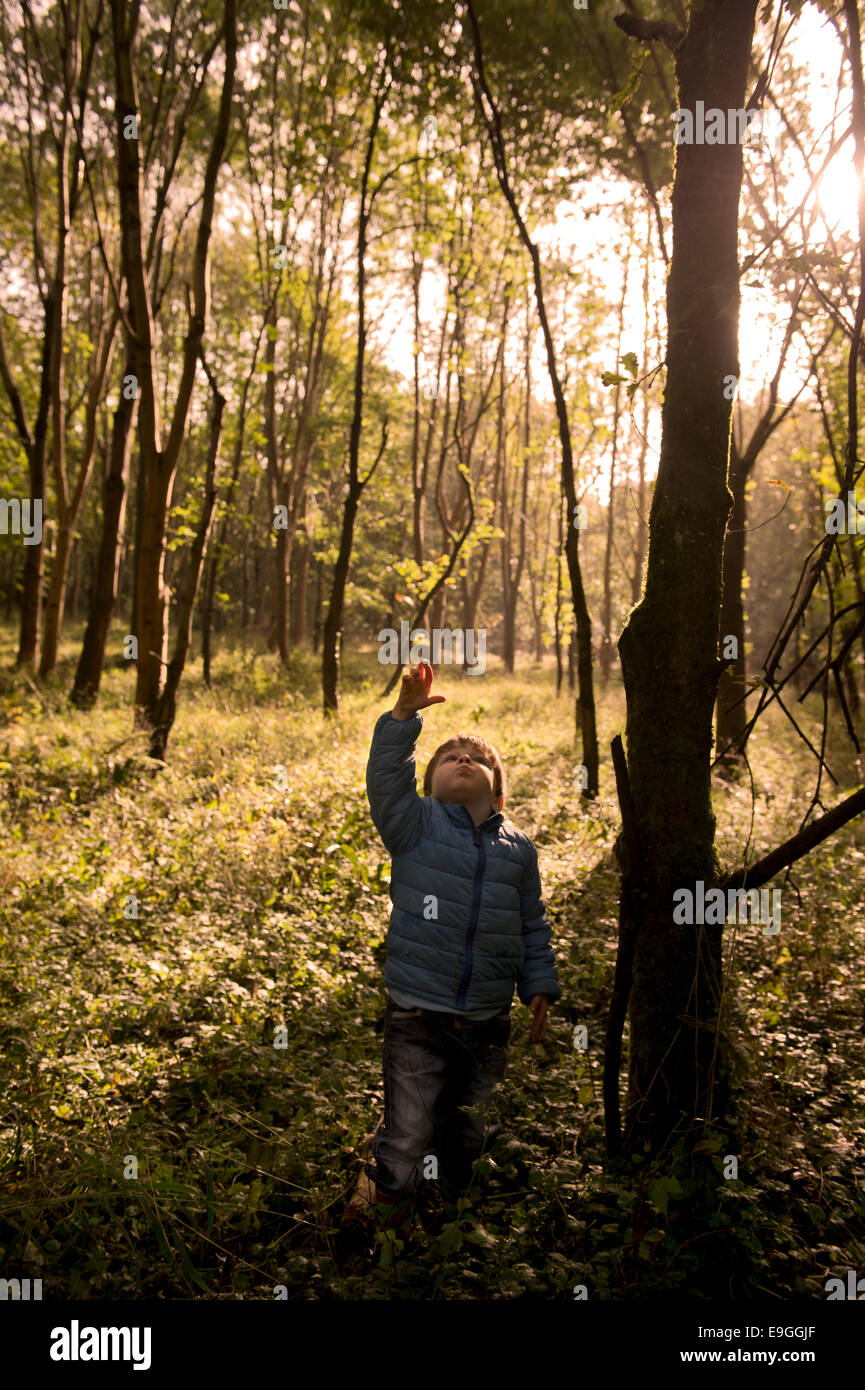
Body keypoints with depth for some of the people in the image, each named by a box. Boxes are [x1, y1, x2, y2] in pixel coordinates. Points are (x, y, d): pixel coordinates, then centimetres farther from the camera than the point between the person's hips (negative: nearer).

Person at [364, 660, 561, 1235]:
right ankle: (388, 1228, 19)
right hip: (418, 1014, -3)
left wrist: (540, 986, 12)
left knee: (471, 1135, 18)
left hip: (488, 1020, 4)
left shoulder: (518, 847, 8)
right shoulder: (416, 824, -1)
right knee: (407, 1135, -2)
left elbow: (533, 924, 15)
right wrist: (404, 716, -28)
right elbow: (386, 779, -18)